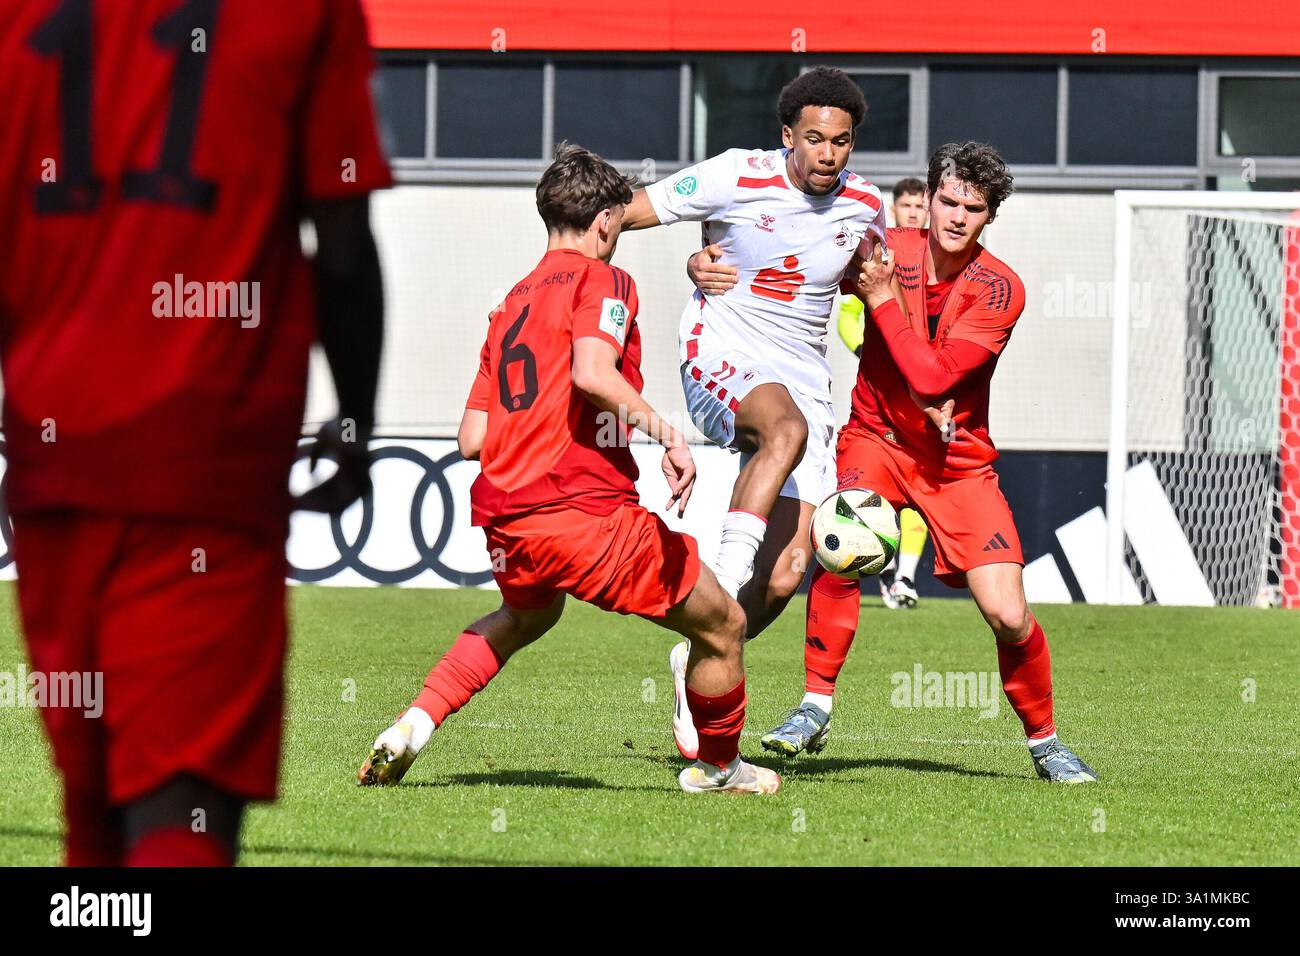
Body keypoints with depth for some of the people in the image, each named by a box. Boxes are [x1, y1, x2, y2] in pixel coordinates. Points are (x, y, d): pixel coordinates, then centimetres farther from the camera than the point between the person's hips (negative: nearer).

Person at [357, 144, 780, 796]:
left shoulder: (511, 304, 20)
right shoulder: (601, 280, -1)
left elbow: (472, 438, 18)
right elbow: (592, 370, -23)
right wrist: (667, 435, -19)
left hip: (503, 517, 8)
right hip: (586, 509, -8)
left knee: (526, 615, 39)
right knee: (723, 625, 7)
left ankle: (414, 725, 24)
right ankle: (717, 767, 22)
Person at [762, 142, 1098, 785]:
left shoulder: (999, 291, -14)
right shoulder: (885, 252, -8)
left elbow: (932, 378, -23)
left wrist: (883, 299, -22)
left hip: (957, 459, -1)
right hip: (876, 438, 1)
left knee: (1008, 618, -9)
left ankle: (1043, 739, 15)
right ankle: (814, 712, -17)